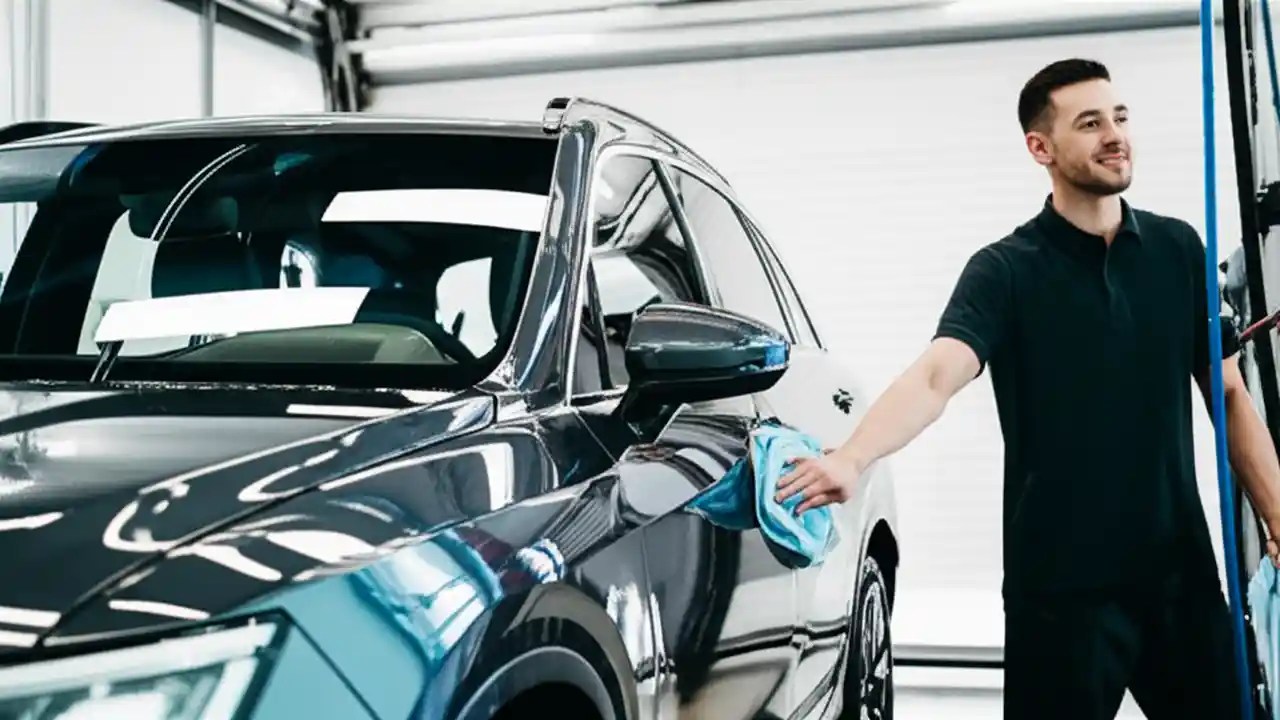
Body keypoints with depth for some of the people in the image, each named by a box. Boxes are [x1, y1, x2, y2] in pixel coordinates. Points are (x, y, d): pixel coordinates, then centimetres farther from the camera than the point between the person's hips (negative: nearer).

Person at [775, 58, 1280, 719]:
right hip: (1060, 582, -4)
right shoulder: (1005, 271, -8)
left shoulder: (1179, 249, 5)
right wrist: (850, 460, -43)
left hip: (1180, 570, 4)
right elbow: (935, 377, -24)